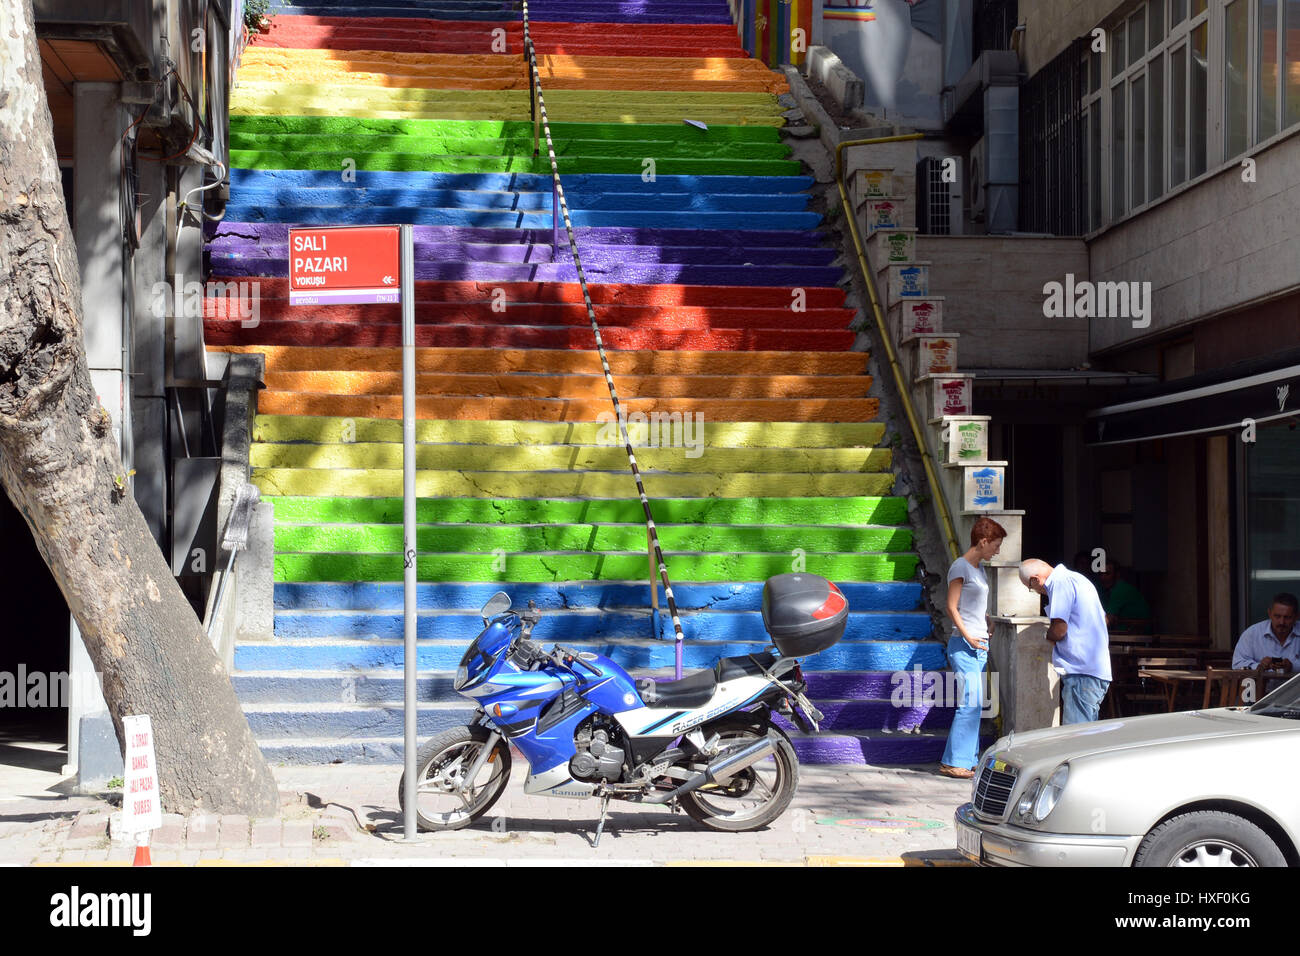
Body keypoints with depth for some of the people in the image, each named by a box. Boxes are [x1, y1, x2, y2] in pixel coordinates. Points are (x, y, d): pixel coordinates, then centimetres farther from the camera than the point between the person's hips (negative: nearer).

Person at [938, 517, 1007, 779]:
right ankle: (953, 762, -10)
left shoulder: (978, 570, 18)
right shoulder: (960, 567, -8)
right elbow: (952, 607, -12)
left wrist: (989, 625, 12)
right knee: (970, 702, -13)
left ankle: (969, 759, 11)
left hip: (979, 645, 9)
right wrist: (969, 638, -17)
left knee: (975, 704, 8)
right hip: (964, 646, -9)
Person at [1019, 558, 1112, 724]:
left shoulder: (1060, 583, -10)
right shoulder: (1076, 578, 21)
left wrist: (1047, 635, 5)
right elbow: (1104, 619, 30)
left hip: (1083, 674, -10)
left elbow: (1059, 629, -18)